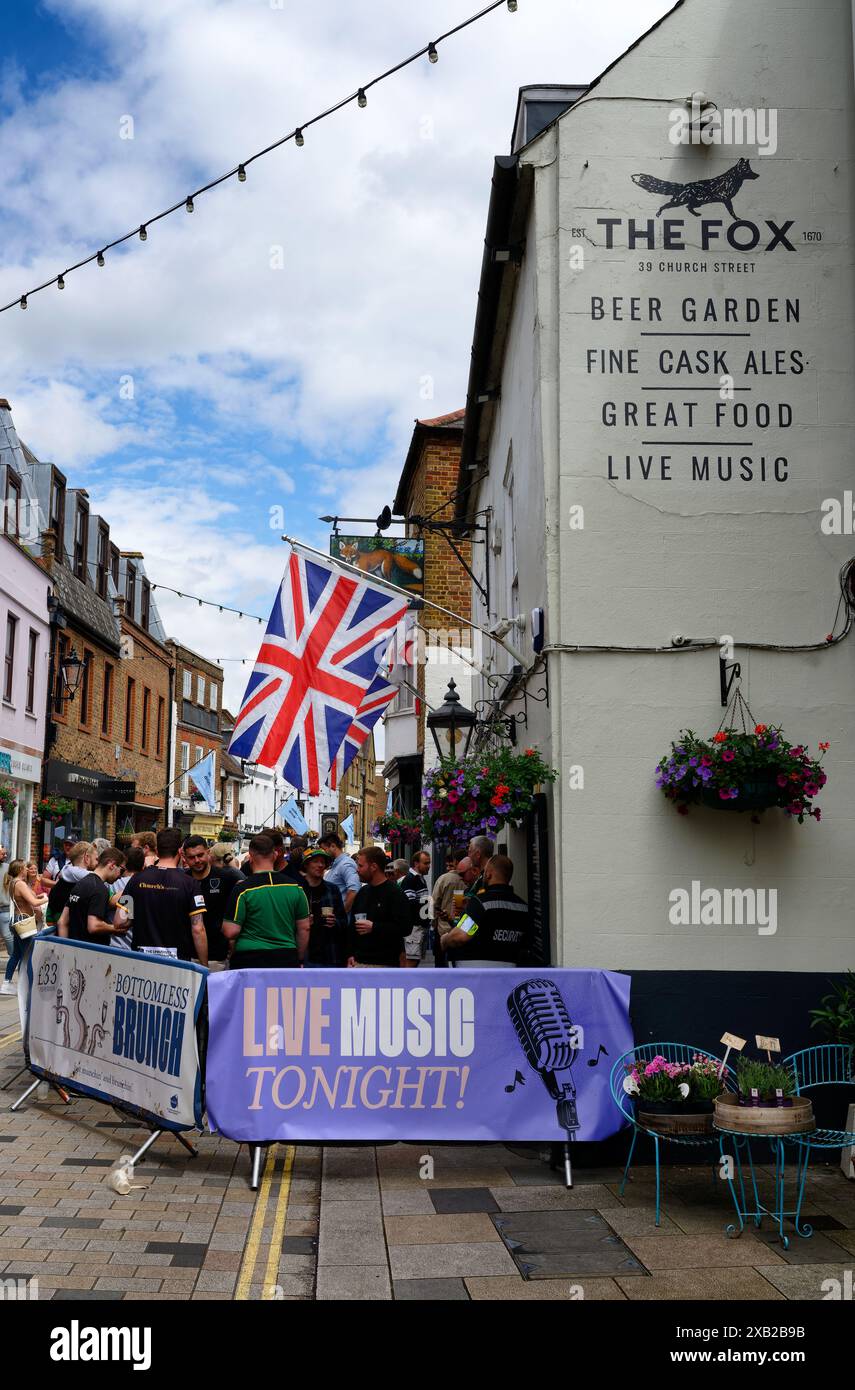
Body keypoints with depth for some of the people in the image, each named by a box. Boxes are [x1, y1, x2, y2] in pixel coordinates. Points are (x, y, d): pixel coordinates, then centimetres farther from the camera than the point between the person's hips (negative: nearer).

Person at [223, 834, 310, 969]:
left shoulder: (243, 889, -9)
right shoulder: (295, 887, 1)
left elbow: (231, 932, -11)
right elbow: (304, 928, 6)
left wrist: (224, 926, 12)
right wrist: (299, 960, 18)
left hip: (249, 962, -3)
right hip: (287, 961, 3)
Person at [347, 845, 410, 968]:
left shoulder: (394, 893, -7)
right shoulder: (362, 892, 15)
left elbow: (404, 927, -18)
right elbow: (352, 927, 21)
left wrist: (373, 927, -18)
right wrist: (350, 954, 12)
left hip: (385, 964, -7)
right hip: (359, 962, 7)